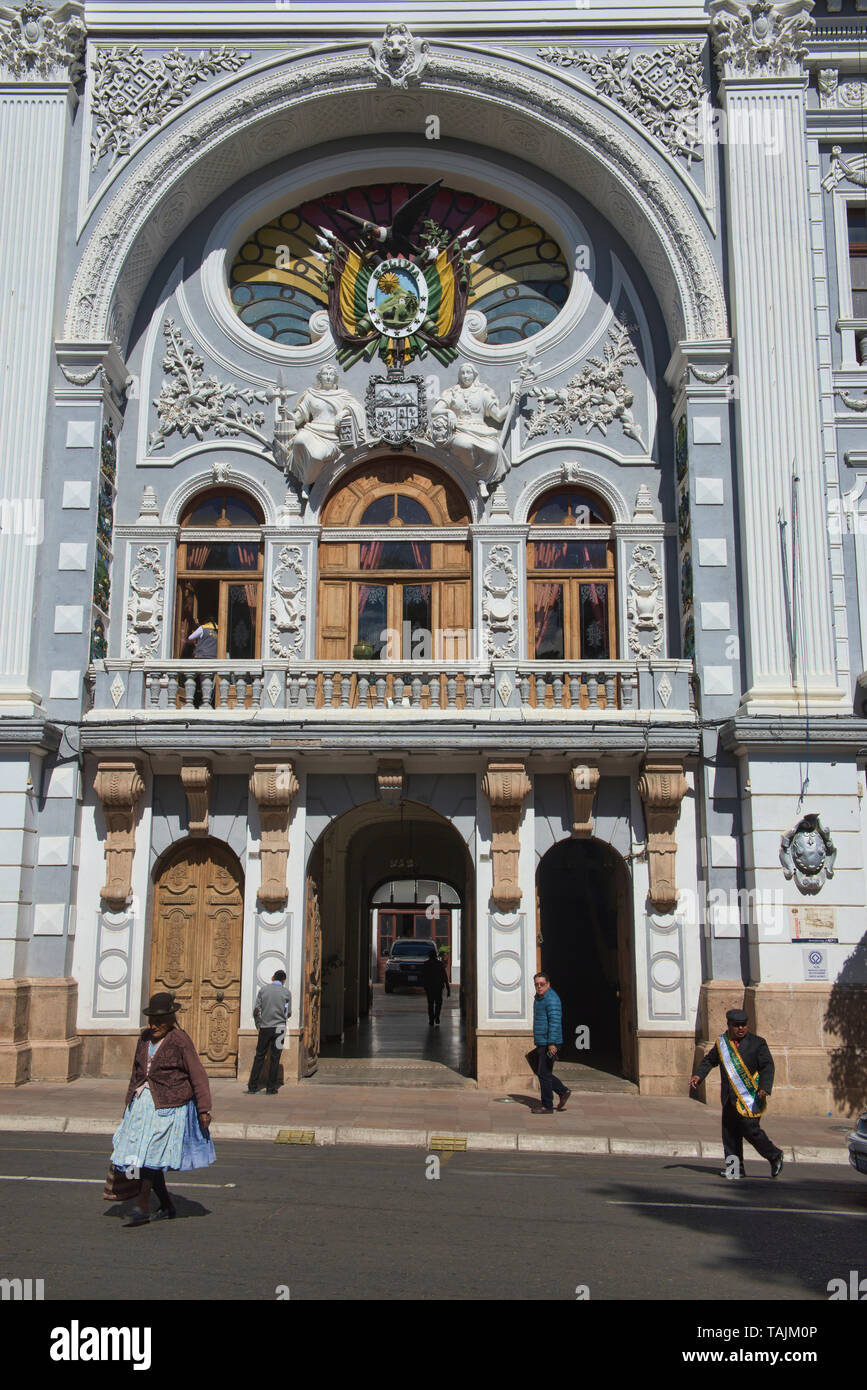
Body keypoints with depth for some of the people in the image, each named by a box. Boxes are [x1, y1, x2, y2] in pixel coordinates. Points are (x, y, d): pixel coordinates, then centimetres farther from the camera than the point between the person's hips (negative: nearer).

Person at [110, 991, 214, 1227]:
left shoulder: (180, 1041, -10)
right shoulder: (145, 1038, 9)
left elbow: (198, 1077, -8)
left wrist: (204, 1110, -10)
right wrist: (129, 1102, 23)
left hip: (168, 1106, -7)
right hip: (142, 1103, 7)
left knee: (152, 1154, -13)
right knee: (141, 1154, 6)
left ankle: (142, 1208, -6)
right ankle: (167, 1206, 19)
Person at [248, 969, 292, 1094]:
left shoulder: (263, 989, 3)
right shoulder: (286, 992, 1)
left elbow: (256, 1010, -1)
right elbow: (288, 1013, 5)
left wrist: (258, 1024, 12)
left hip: (264, 1027, 1)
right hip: (279, 1027, -1)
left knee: (259, 1057, 8)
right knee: (275, 1058, 3)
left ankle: (252, 1086, 5)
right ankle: (271, 1088, 3)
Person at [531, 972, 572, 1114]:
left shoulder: (551, 999, -15)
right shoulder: (538, 998, 16)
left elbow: (555, 1021, -23)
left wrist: (552, 1043, -28)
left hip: (549, 1044, -10)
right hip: (541, 1043, 10)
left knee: (544, 1074, -4)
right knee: (543, 1073, 13)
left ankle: (547, 1106, 4)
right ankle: (563, 1092, 25)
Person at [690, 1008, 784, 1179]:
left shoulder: (757, 1043, -1)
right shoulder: (722, 1042, 10)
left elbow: (768, 1066, -7)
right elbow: (709, 1060, 20)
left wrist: (764, 1088, -21)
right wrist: (698, 1075, 3)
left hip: (749, 1095, -5)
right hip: (729, 1097, 5)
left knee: (750, 1129, -11)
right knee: (729, 1131, 3)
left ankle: (774, 1156, 11)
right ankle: (735, 1167, 13)